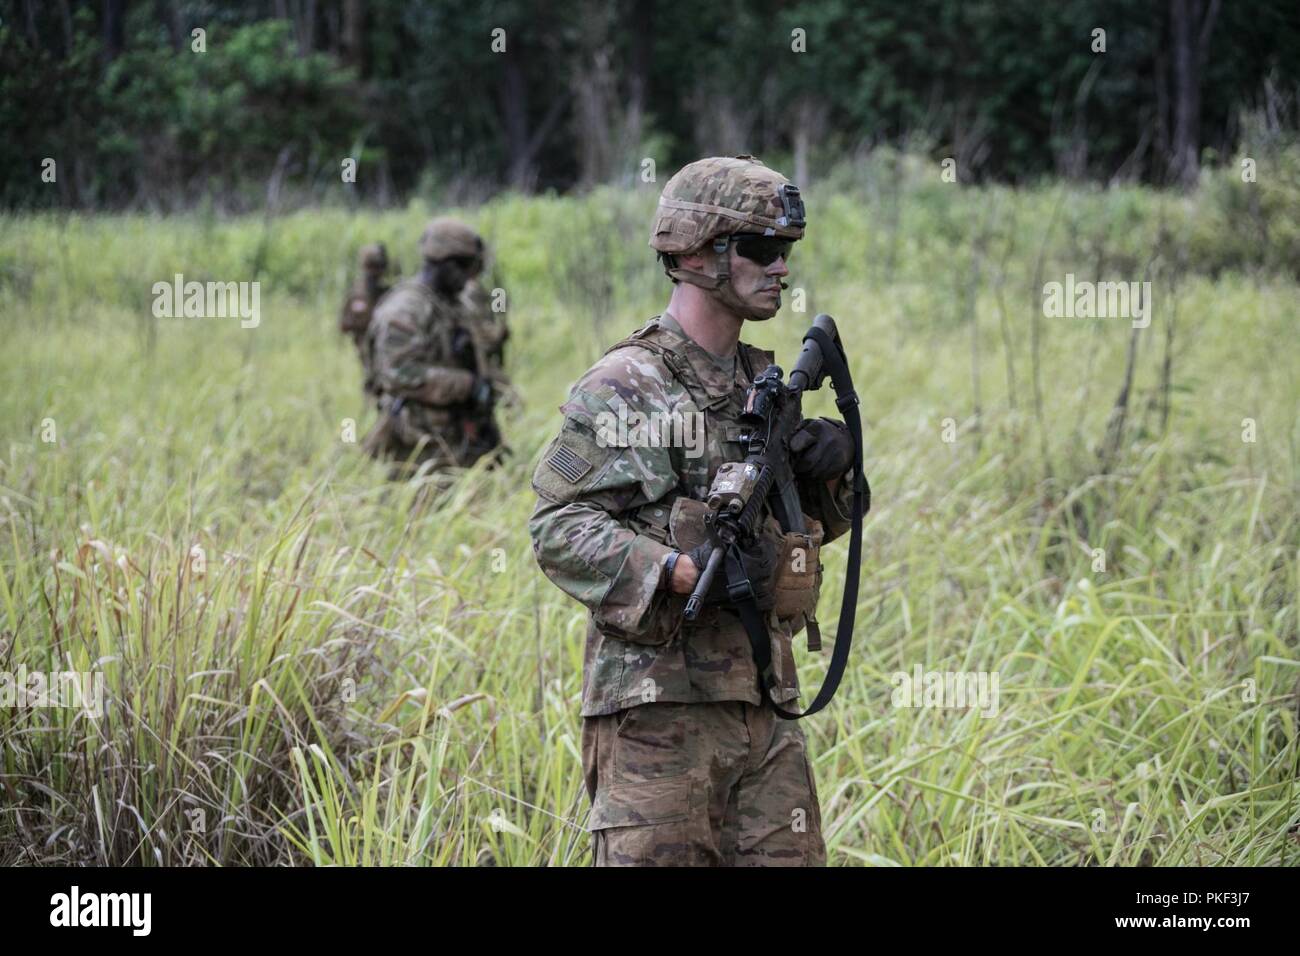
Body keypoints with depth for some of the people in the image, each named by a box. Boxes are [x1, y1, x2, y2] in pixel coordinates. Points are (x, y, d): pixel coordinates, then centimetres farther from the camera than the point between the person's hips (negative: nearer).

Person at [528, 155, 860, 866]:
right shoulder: (623, 386, -6)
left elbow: (819, 520, 26)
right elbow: (557, 529, -12)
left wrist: (831, 466, 3)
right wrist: (683, 572, -24)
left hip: (764, 700, 7)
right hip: (657, 703, -7)